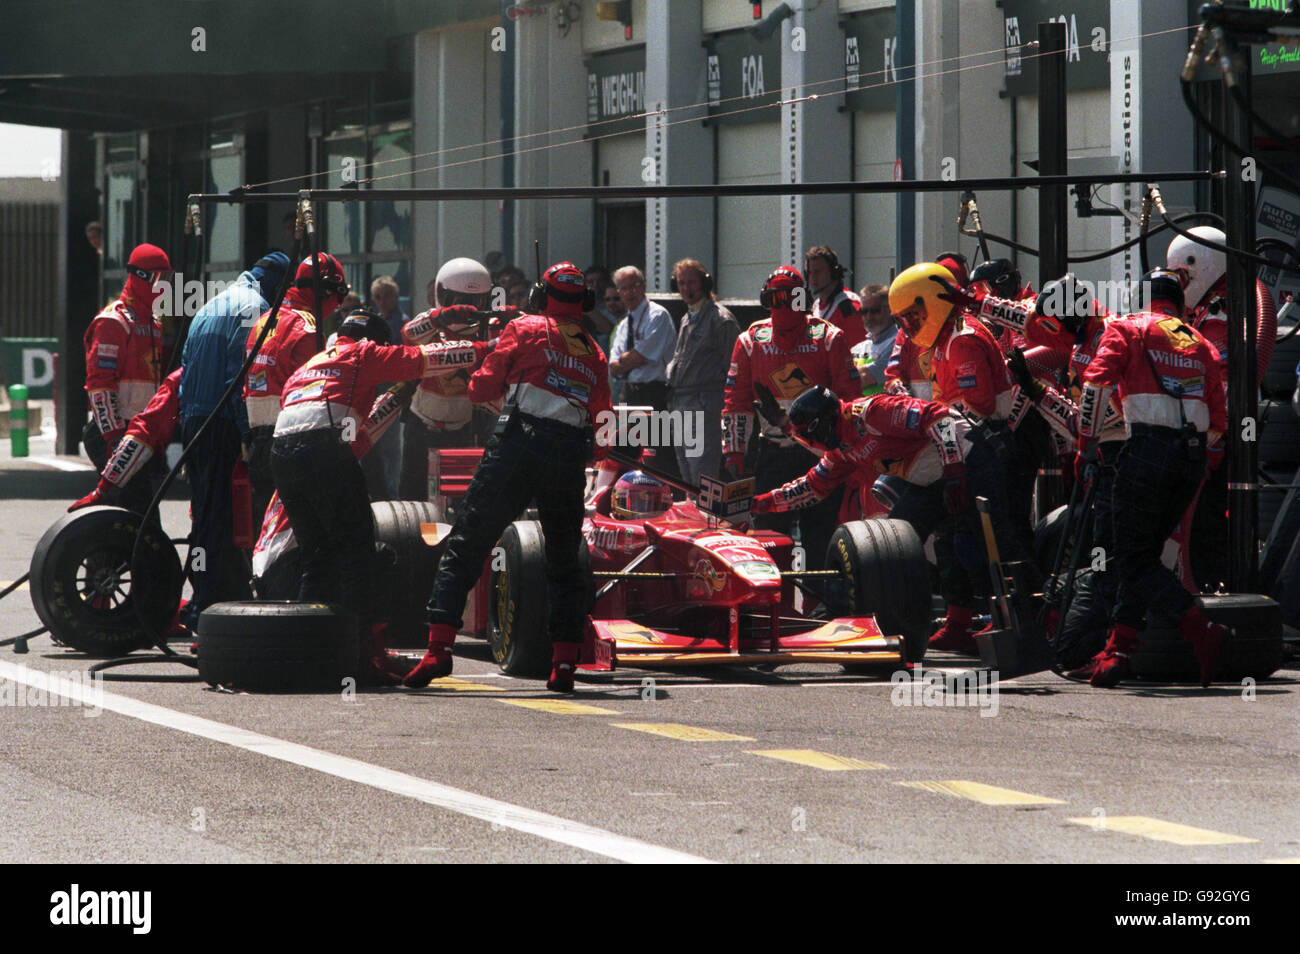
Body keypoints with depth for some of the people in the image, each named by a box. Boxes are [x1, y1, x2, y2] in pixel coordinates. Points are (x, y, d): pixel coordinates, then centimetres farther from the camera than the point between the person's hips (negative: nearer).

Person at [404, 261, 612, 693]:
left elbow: (482, 389, 9)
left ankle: (439, 647, -11)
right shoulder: (594, 352, 20)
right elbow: (604, 423, 14)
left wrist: (479, 379, 31)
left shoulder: (524, 330, 10)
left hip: (518, 446, -3)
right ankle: (565, 664, 9)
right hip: (570, 457, 3)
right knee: (564, 564, 18)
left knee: (464, 547, 1)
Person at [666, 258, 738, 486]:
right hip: (679, 404, 9)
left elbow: (731, 365, -11)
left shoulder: (720, 318, -8)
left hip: (704, 404, -9)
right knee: (686, 479, 12)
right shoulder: (687, 319, 20)